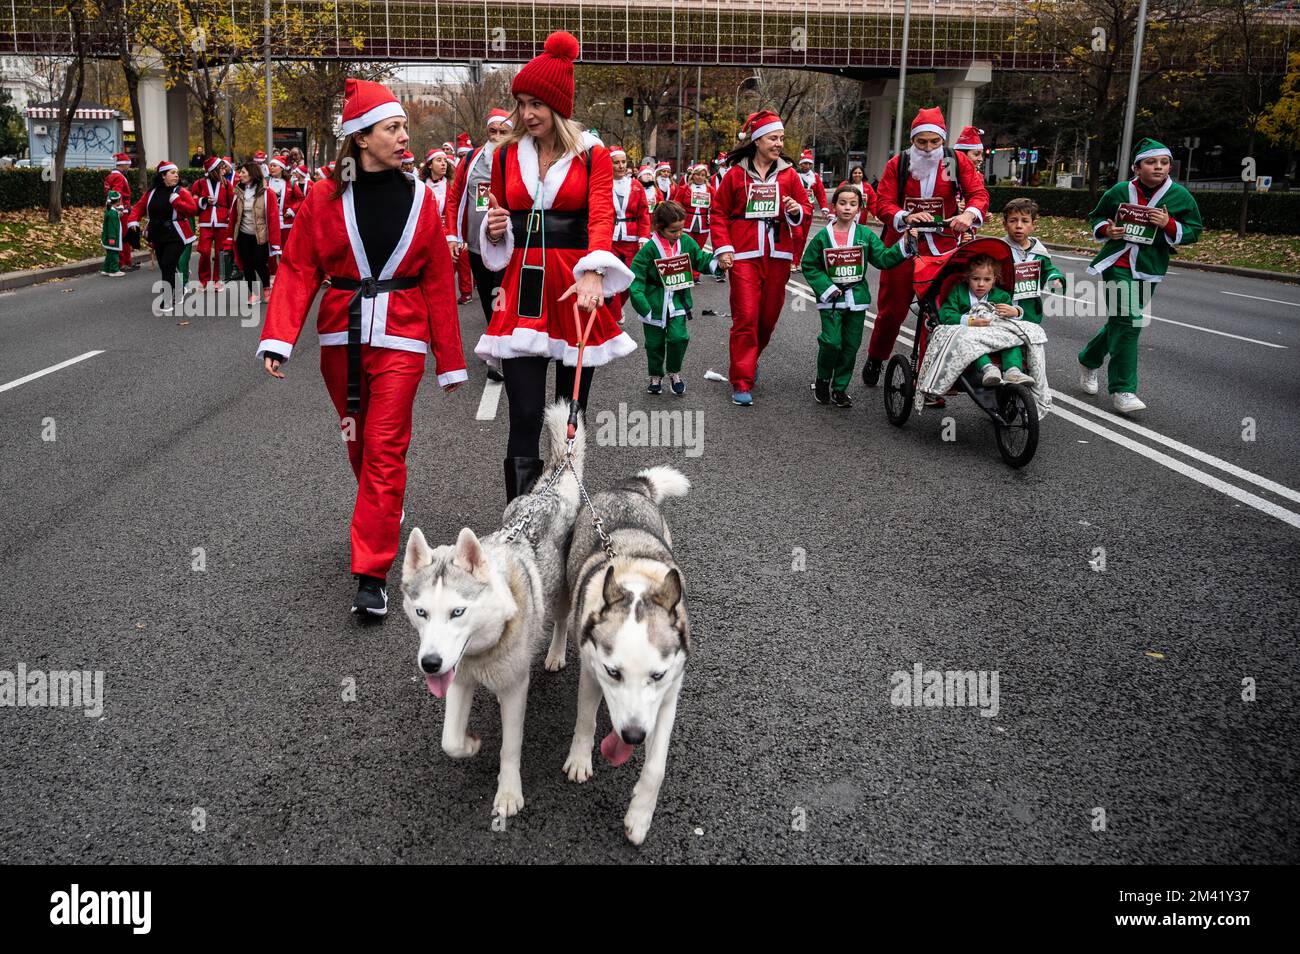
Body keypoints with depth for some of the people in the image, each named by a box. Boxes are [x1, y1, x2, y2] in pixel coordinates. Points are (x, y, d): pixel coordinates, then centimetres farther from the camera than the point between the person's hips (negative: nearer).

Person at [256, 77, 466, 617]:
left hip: (400, 338, -1)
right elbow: (298, 272, -1)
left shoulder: (419, 199, 1)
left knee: (385, 448, -8)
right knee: (359, 441, 16)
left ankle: (372, 574, -5)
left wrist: (449, 360, 3)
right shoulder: (324, 198, 0)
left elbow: (438, 283, 3)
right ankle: (384, 513, 43)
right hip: (342, 335, 2)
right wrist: (278, 339, -14)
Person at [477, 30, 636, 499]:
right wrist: (495, 230, -4)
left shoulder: (592, 155, 2)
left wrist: (593, 274, -32)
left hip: (575, 290, -1)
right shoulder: (506, 155, 10)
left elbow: (601, 217, -13)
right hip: (523, 290, 1)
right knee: (524, 420, -7)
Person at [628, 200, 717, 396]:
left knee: (679, 337, -10)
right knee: (655, 342, 9)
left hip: (678, 301, 2)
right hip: (654, 303, -2)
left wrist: (716, 262, -10)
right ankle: (655, 376, 30)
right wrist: (644, 308, -17)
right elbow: (635, 278, -13)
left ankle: (674, 373, 16)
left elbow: (701, 260, 11)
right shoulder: (649, 249, -15)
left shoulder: (687, 242, -3)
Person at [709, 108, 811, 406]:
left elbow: (805, 208, 14)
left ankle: (751, 358, 35)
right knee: (745, 317, -9)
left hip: (778, 255, 3)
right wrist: (722, 247, -5)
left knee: (769, 315, 8)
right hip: (744, 255, -3)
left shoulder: (788, 174, 9)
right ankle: (742, 383, -5)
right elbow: (718, 213, 5)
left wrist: (797, 211, -10)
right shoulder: (736, 173, 2)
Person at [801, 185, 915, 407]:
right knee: (831, 342, -12)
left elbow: (883, 259, 1)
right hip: (831, 299, -3)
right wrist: (827, 288, -8)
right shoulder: (823, 237, -2)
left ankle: (840, 388, 19)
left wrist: (904, 245, -15)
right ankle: (822, 380, 13)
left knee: (851, 345, 6)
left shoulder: (866, 235, 3)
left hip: (857, 298, 3)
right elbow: (809, 266, 2)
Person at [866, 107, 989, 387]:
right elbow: (883, 204, -8)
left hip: (942, 248, 0)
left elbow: (978, 193, -6)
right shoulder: (898, 164, -2)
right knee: (892, 308, 9)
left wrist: (970, 213, -30)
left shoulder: (957, 161, -1)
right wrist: (906, 217, -30)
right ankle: (875, 360, 33)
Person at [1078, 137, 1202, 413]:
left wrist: (1169, 225, -15)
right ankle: (1122, 390, -12)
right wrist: (1106, 229, -6)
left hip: (1148, 270, 3)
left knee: (1120, 323, 10)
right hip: (1117, 264, -2)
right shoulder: (1120, 191, 1)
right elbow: (1096, 217, 16)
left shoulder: (1180, 196, 2)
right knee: (1127, 322, -15)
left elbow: (1194, 231, 4)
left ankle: (1089, 360, 39)